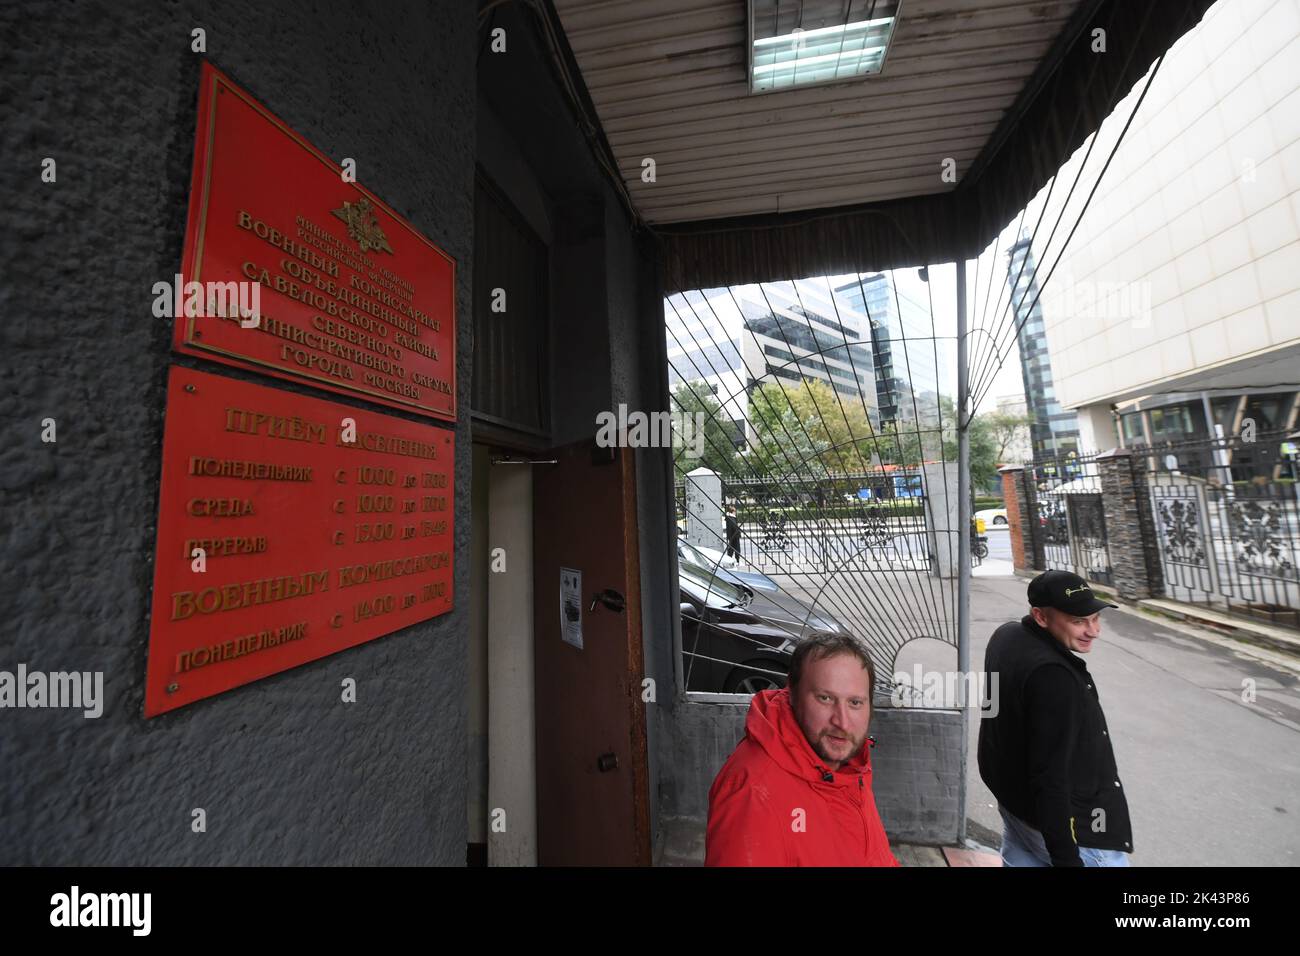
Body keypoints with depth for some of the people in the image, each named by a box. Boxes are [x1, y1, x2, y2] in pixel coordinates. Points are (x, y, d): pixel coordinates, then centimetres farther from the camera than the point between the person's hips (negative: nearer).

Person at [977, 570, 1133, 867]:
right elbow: (1051, 778, -30)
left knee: (1019, 859, 24)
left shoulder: (1006, 635, -6)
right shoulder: (1053, 676, -33)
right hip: (1066, 824, -8)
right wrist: (1066, 857, -24)